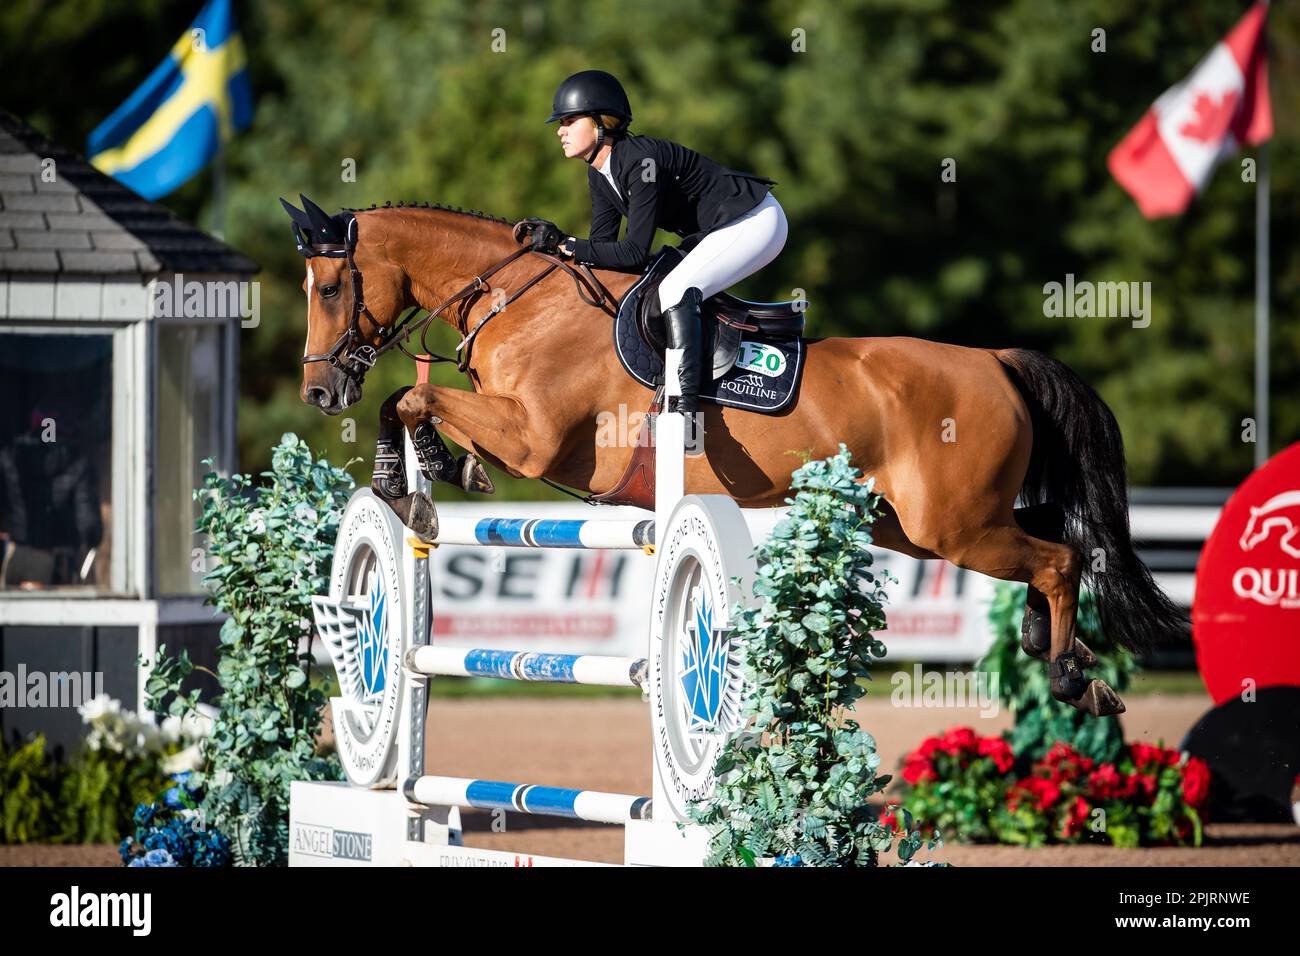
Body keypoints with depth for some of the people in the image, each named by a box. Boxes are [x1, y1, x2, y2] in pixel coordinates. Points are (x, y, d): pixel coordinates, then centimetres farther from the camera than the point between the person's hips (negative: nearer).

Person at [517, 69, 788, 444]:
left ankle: (685, 413, -33)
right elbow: (603, 244, 2)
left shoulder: (639, 161, -27)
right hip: (714, 232, 11)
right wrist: (556, 242, -15)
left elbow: (634, 253, -29)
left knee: (675, 291, -28)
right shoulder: (599, 173, 2)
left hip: (756, 222, -11)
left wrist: (567, 246, -28)